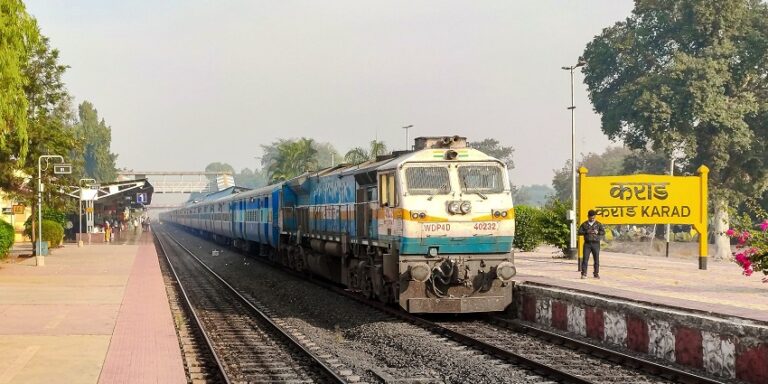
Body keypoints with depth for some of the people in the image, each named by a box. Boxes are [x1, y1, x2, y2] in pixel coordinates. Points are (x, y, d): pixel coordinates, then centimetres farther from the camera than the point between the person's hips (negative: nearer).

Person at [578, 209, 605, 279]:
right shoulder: (584, 224, 9)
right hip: (587, 244, 0)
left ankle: (596, 274, 11)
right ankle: (584, 274, -5)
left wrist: (597, 232, -17)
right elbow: (579, 232, 3)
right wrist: (586, 232, -13)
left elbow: (603, 232, 2)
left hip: (596, 244, 0)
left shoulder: (598, 224, 8)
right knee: (585, 259, -6)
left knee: (596, 259, 2)